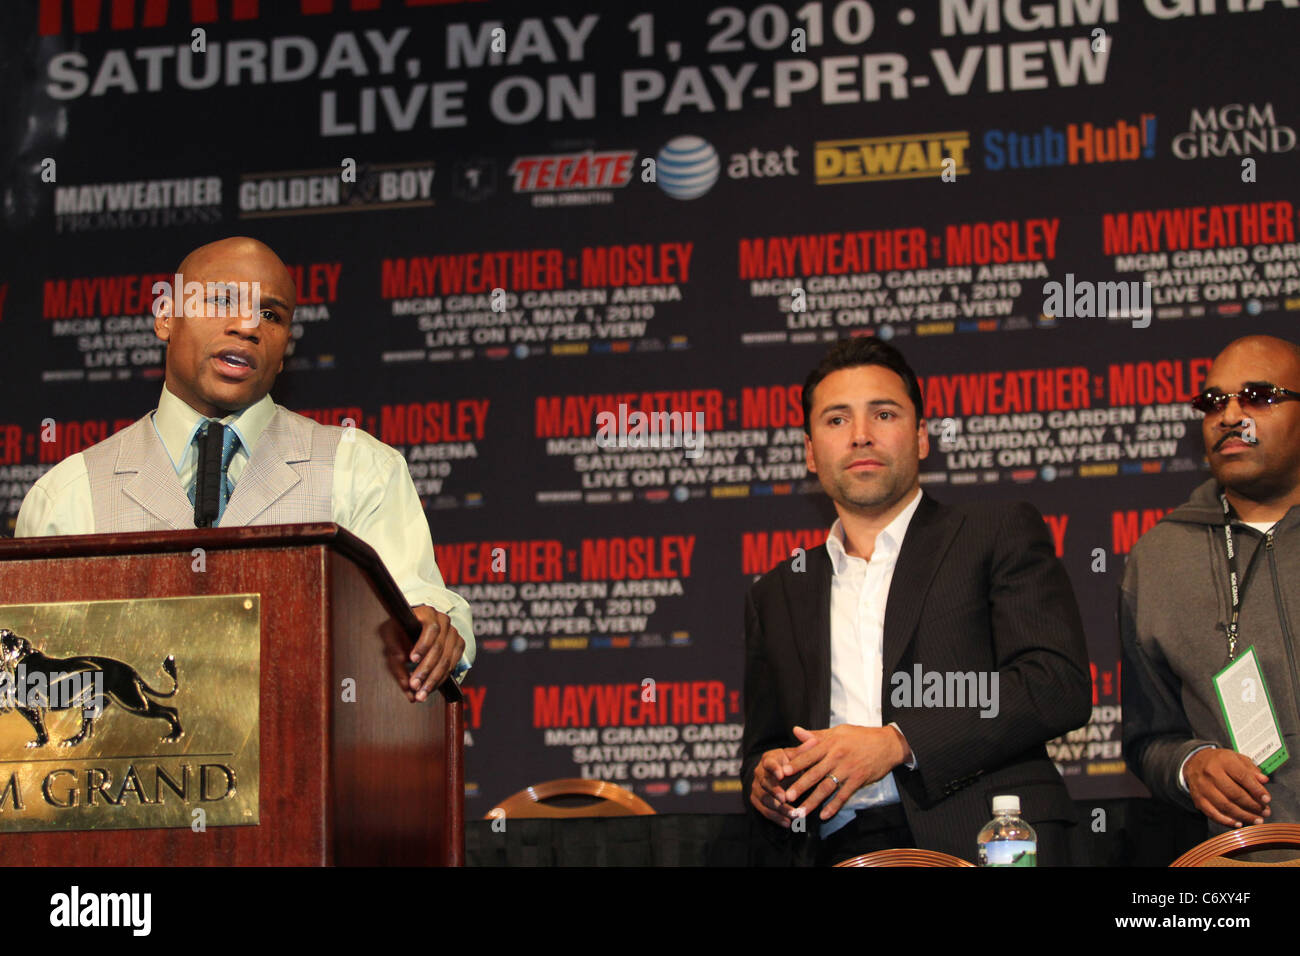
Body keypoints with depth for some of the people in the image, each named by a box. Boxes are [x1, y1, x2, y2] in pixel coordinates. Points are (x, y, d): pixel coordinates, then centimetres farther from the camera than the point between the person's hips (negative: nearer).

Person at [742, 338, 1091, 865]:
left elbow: (1060, 684, -1)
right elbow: (761, 745, 31)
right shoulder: (776, 596, 26)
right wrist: (763, 778, 5)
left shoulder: (1001, 534, 13)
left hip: (980, 842, -2)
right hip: (832, 849, 3)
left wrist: (897, 743, -8)